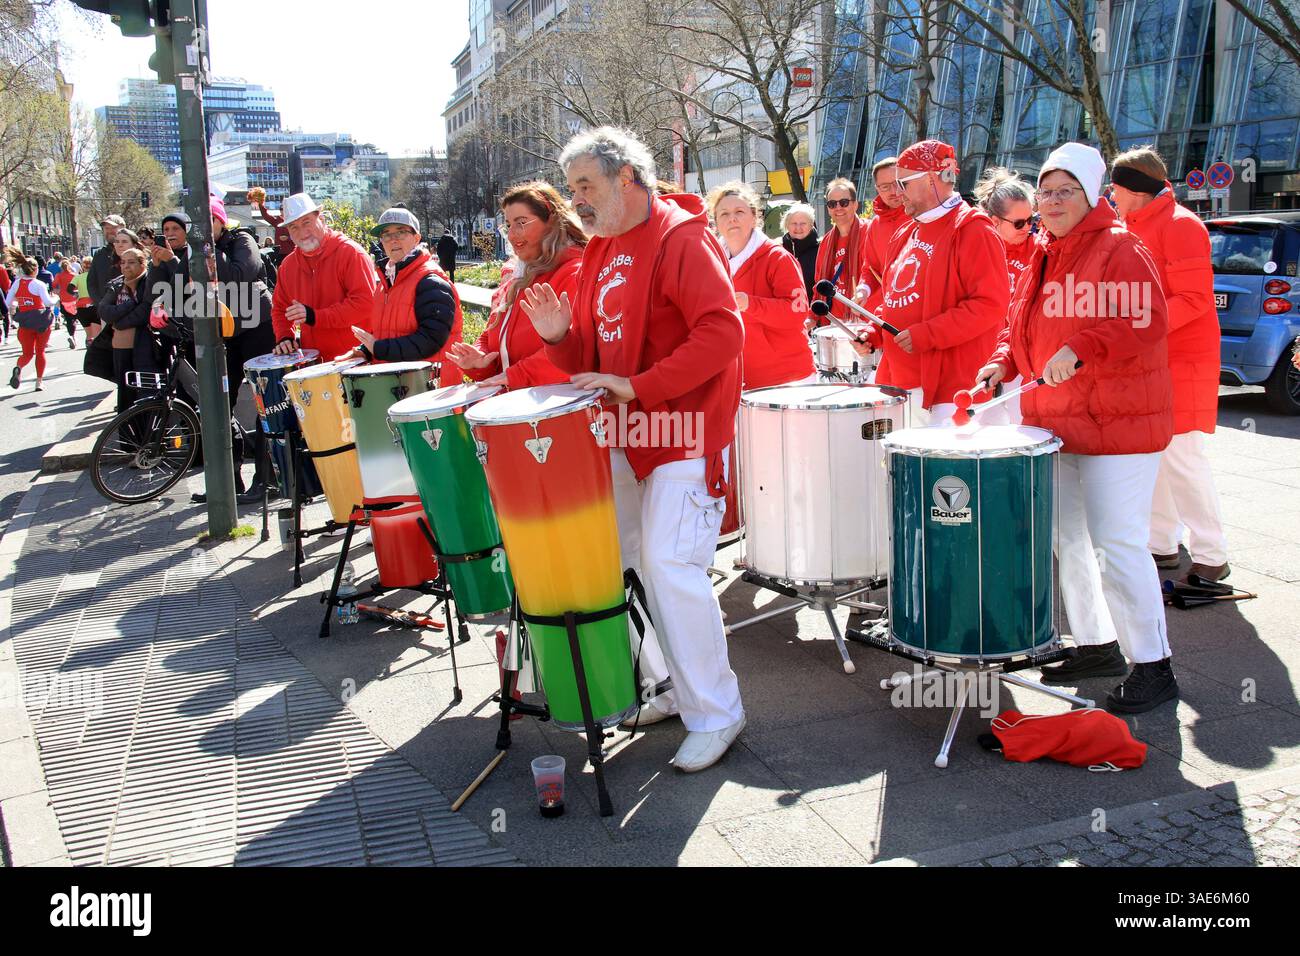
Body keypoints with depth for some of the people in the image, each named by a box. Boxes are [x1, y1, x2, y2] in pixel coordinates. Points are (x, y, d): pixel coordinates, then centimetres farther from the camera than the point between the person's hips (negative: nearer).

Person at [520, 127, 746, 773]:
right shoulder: (600, 251, 15)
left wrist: (636, 386, -26)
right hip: (624, 435, 9)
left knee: (671, 568, -12)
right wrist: (559, 336, -5)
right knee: (615, 561, 10)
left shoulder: (682, 239, -11)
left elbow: (722, 332, -23)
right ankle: (672, 685, 26)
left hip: (686, 434, -9)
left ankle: (714, 714, 3)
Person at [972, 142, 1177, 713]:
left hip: (1116, 425, -8)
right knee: (1068, 541, 14)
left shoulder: (1120, 250, -10)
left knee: (1118, 546, -8)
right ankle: (1096, 645, 29)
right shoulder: (1041, 258, 15)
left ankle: (1153, 667, 4)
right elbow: (1022, 327, 23)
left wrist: (1078, 349, -30)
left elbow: (1144, 323, -23)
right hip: (1055, 425, 9)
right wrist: (1003, 363, 5)